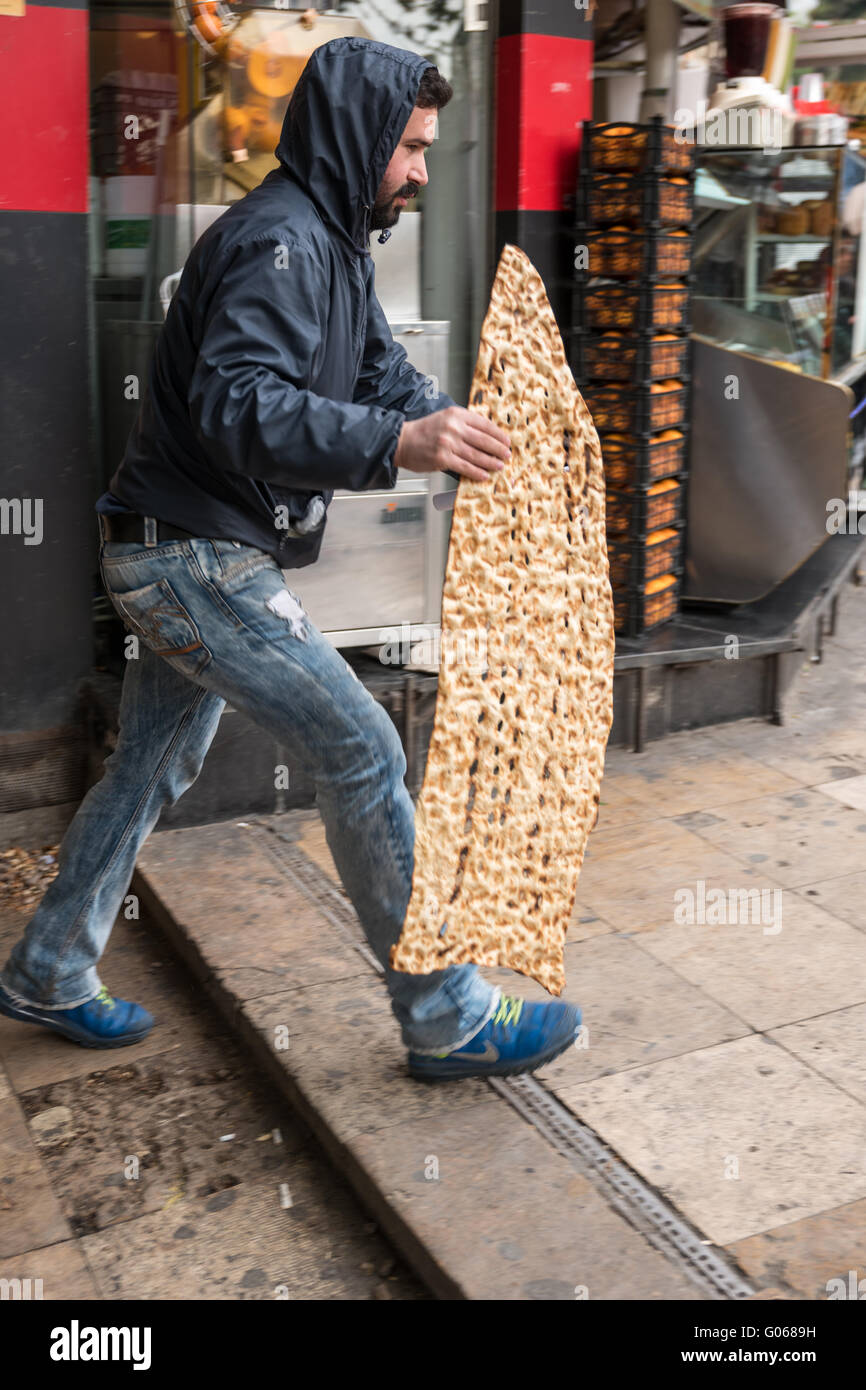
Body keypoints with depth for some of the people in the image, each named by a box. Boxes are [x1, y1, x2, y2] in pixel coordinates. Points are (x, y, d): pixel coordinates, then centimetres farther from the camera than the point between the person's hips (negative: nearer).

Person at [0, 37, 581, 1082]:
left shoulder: (333, 244, 16)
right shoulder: (278, 239, -18)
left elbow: (386, 377, 14)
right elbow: (236, 405, -32)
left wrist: (466, 432, -3)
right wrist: (396, 445, -44)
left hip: (201, 557, 11)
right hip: (195, 558, -11)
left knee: (155, 765, 19)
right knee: (364, 755, -8)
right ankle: (448, 1020, 4)